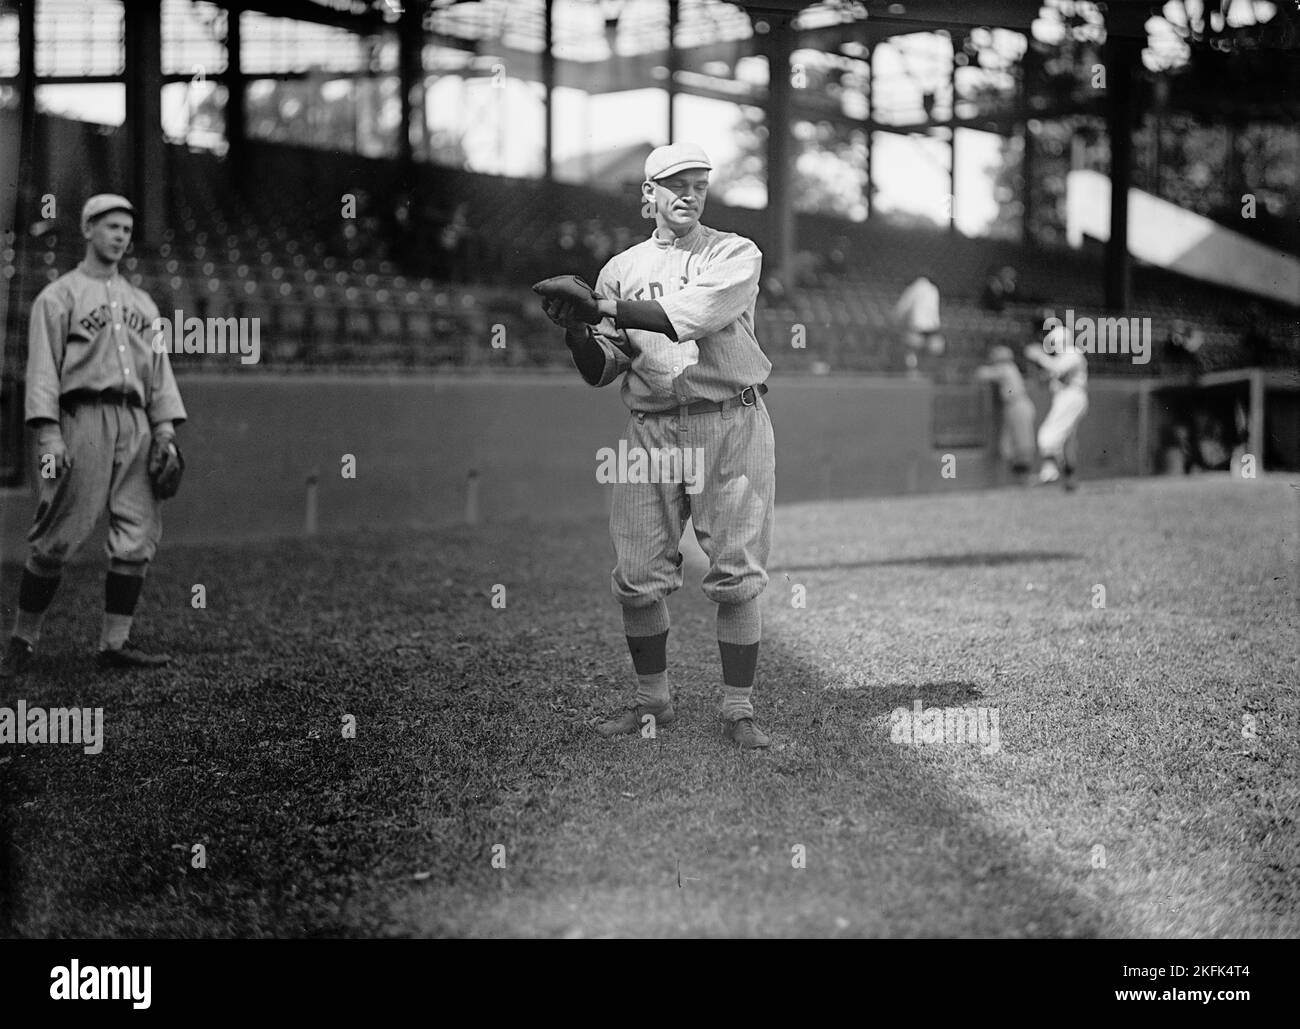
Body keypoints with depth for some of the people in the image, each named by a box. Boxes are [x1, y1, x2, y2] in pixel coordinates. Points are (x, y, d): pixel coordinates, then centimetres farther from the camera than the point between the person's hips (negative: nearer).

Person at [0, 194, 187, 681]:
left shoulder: (142, 303, 23)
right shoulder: (58, 295, 5)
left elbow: (159, 369, 18)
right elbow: (43, 369, -3)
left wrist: (165, 431, 5)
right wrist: (48, 433, -14)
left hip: (136, 422, 6)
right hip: (84, 417, -6)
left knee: (138, 537, -1)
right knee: (57, 538, -7)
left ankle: (114, 643, 4)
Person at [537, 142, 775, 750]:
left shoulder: (736, 254, 3)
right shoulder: (621, 268, 13)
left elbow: (686, 316, -16)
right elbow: (601, 372, 9)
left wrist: (611, 308, -13)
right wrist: (574, 328, -9)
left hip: (732, 425, -3)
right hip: (650, 431, 3)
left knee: (737, 575, -3)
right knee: (637, 576, 1)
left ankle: (738, 710, 6)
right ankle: (652, 700, 19)